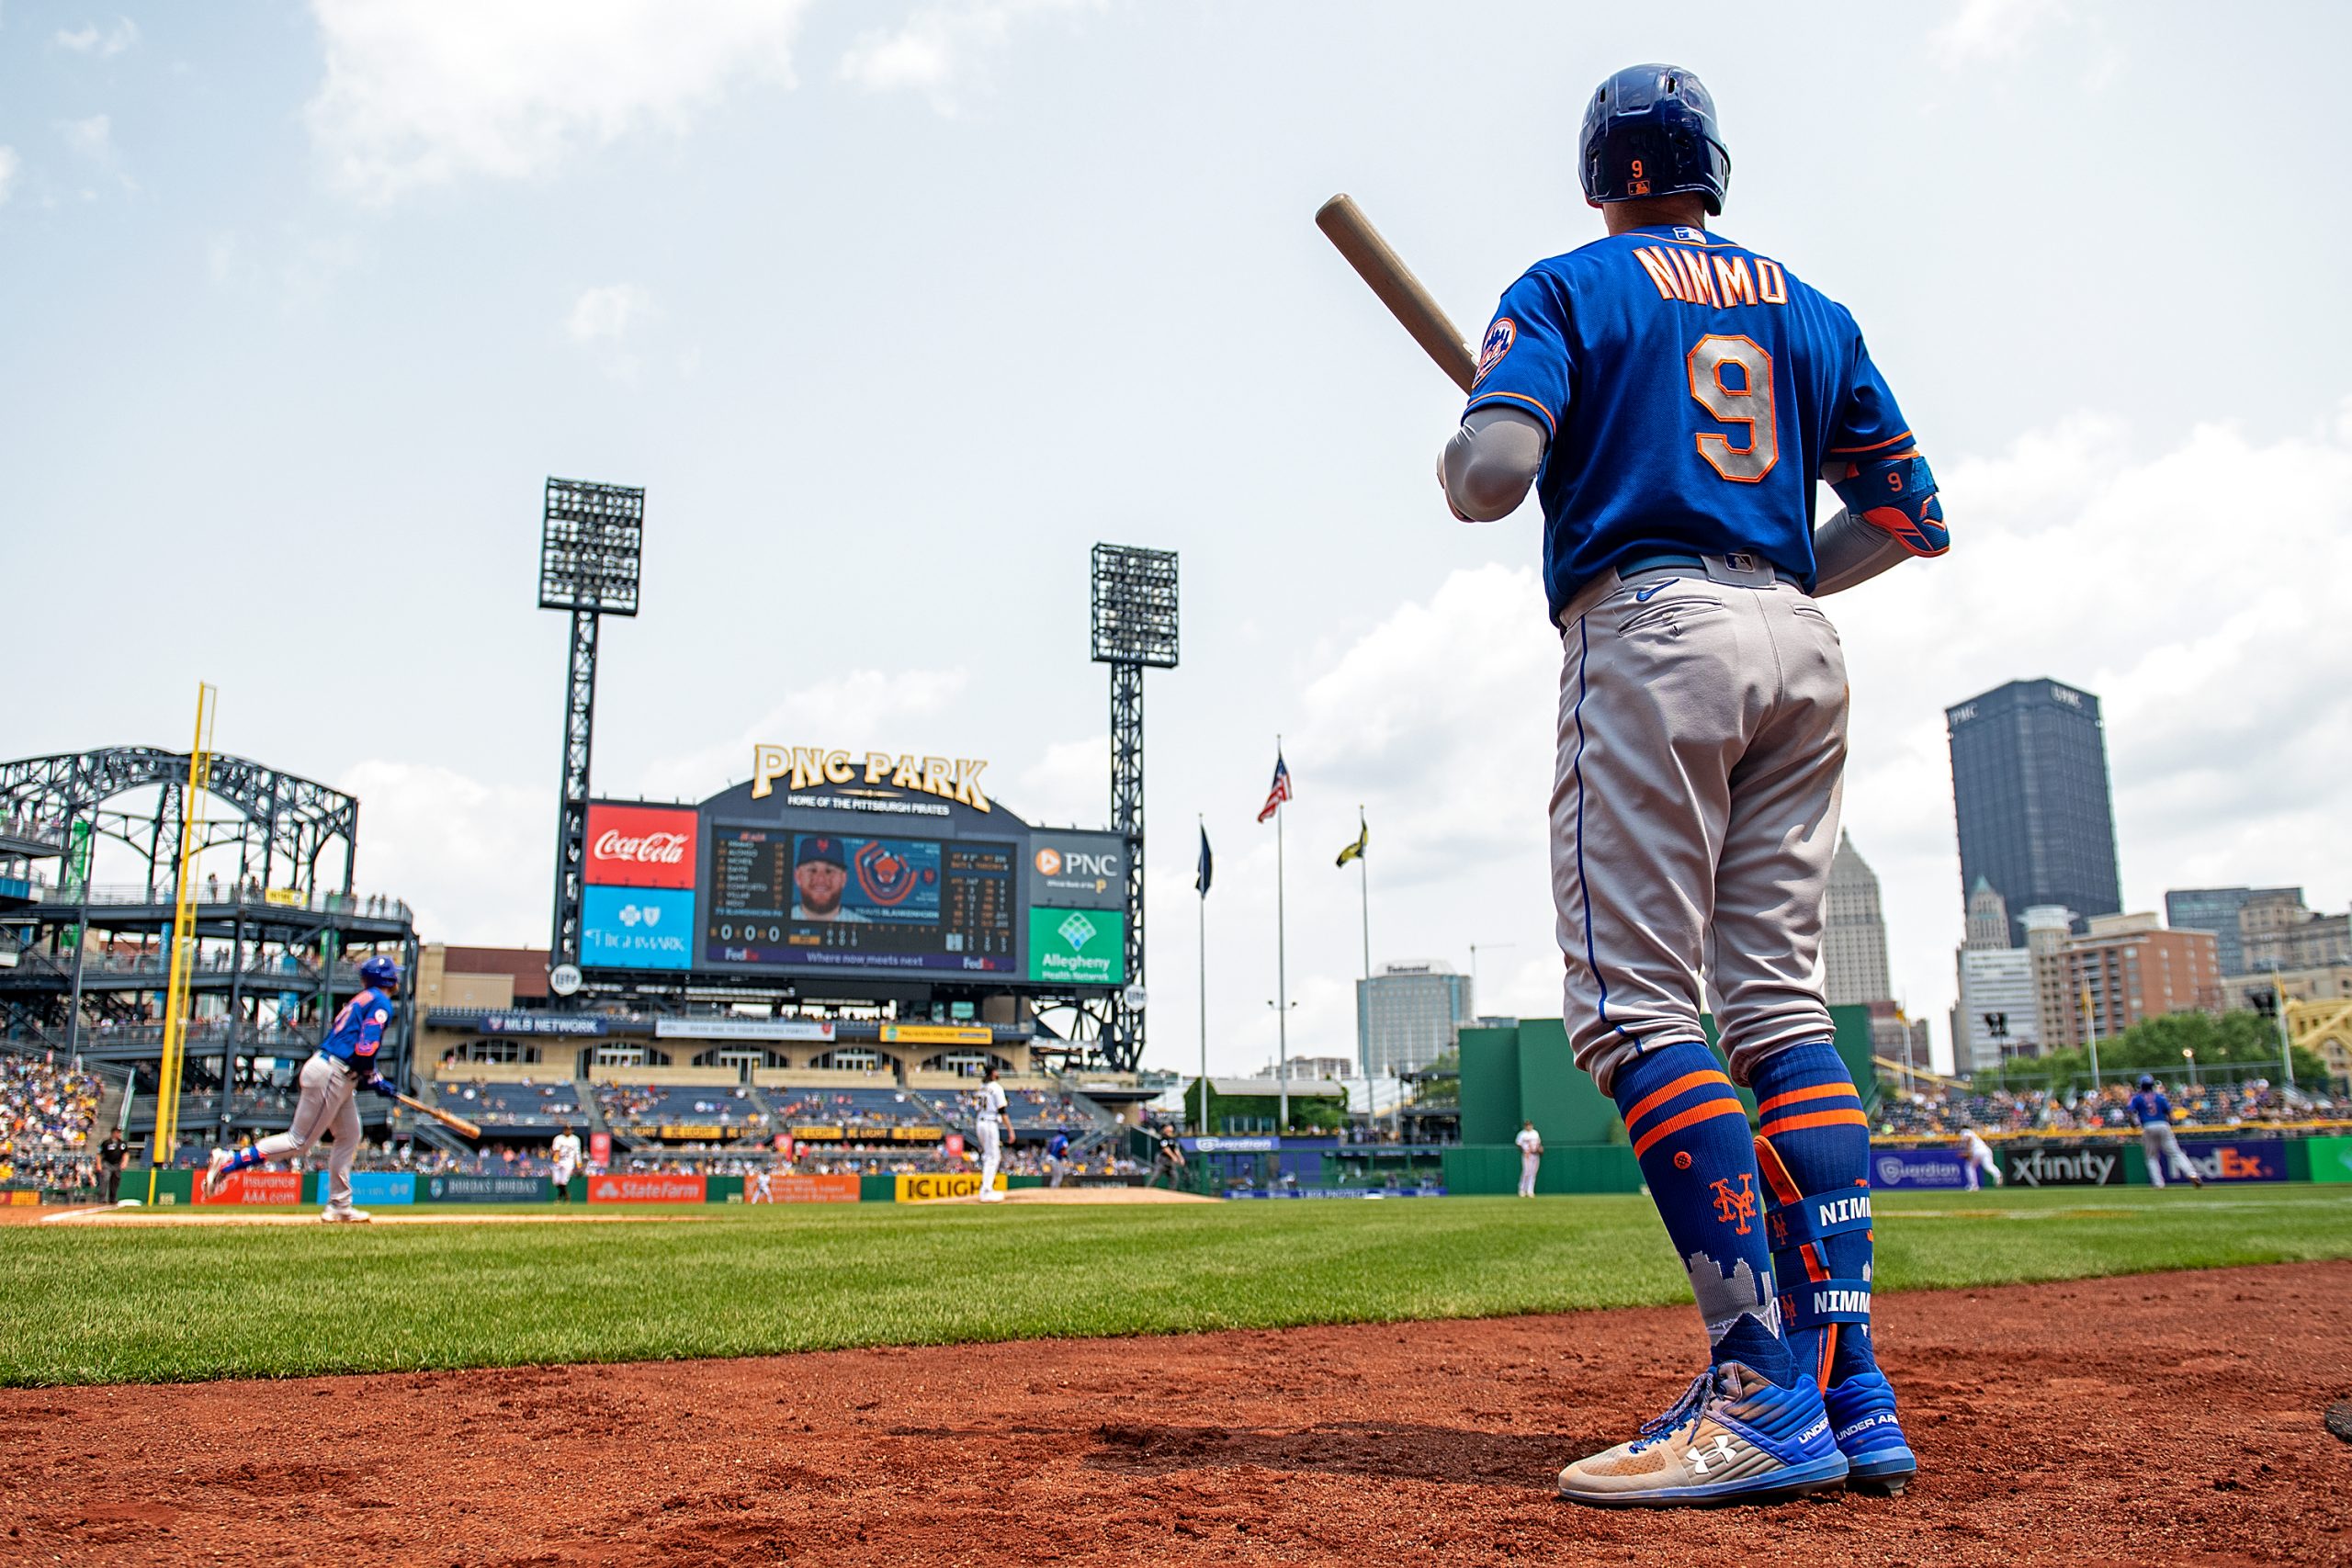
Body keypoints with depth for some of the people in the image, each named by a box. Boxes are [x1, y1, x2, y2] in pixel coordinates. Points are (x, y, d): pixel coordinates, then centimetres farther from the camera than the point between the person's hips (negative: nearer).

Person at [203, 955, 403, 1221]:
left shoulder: (359, 1001, 22)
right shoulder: (381, 1002, -8)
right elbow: (365, 1048, -20)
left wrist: (376, 1081, 14)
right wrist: (372, 1079, -3)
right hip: (331, 1076, -10)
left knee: (350, 1137, 14)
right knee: (298, 1142, -5)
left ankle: (339, 1207, 15)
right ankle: (229, 1161, -3)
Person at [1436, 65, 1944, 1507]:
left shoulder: (1568, 287, 7)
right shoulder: (1812, 313, 22)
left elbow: (1493, 473, -10)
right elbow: (1912, 511, 19)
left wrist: (1456, 459, 13)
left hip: (1650, 632, -6)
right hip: (1799, 648, 6)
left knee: (1636, 1003, -10)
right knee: (1779, 993, 4)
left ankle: (1769, 1391, -17)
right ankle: (1852, 1384, 0)